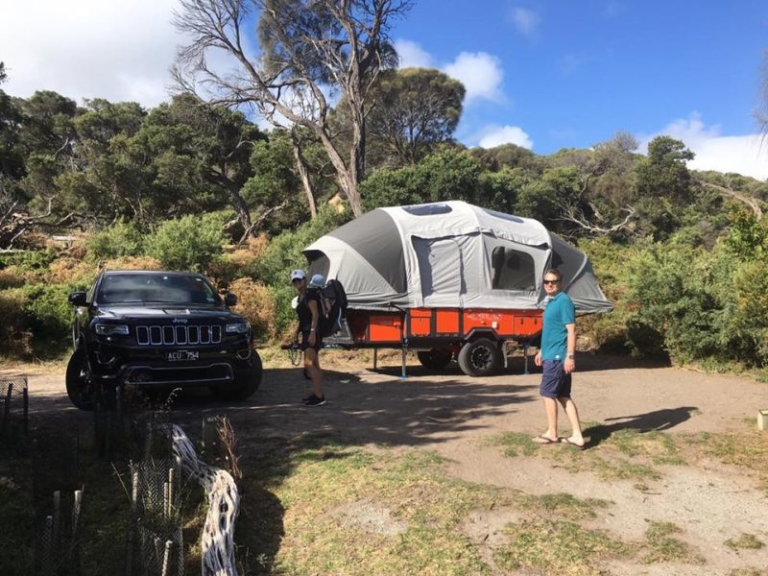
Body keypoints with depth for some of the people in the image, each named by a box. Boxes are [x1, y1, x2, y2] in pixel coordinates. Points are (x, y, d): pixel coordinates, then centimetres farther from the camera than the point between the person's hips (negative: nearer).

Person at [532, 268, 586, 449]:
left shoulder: (564, 301, -13)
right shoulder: (551, 302, 15)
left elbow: (571, 330, -19)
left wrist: (570, 356, -24)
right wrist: (542, 350, 27)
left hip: (557, 356, -10)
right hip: (552, 355, 10)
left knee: (547, 393, 1)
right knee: (563, 396, 9)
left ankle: (552, 433, 14)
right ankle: (577, 436, 11)